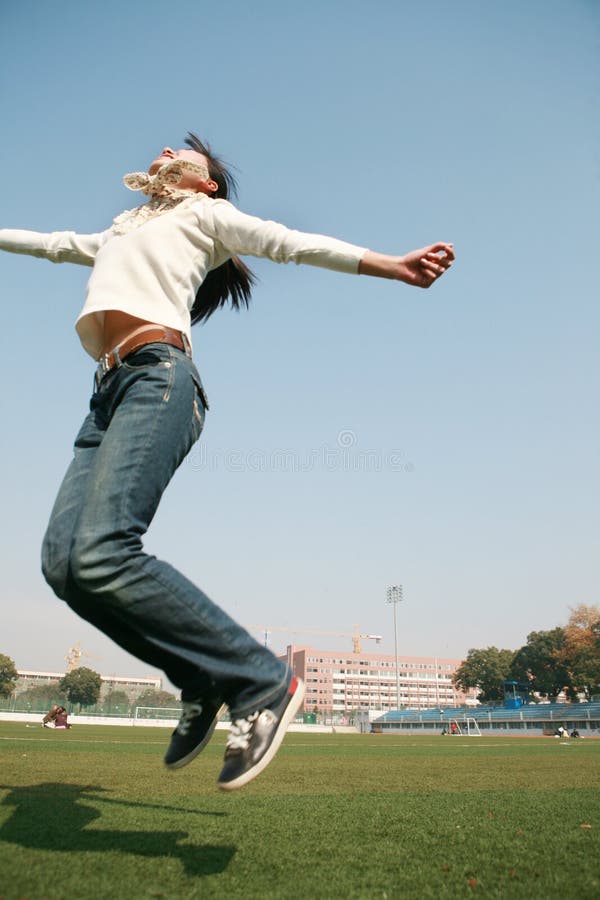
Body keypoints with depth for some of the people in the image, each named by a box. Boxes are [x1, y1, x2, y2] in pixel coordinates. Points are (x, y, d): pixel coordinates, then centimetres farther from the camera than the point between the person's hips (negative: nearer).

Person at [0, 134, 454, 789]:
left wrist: (394, 266, 2)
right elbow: (53, 243, 50)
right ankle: (203, 682, -3)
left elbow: (296, 244, 10)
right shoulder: (121, 234, 38)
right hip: (109, 391, 7)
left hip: (157, 375, -6)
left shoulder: (206, 214, 20)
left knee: (101, 554, -27)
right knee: (62, 560, -13)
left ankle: (262, 682, -19)